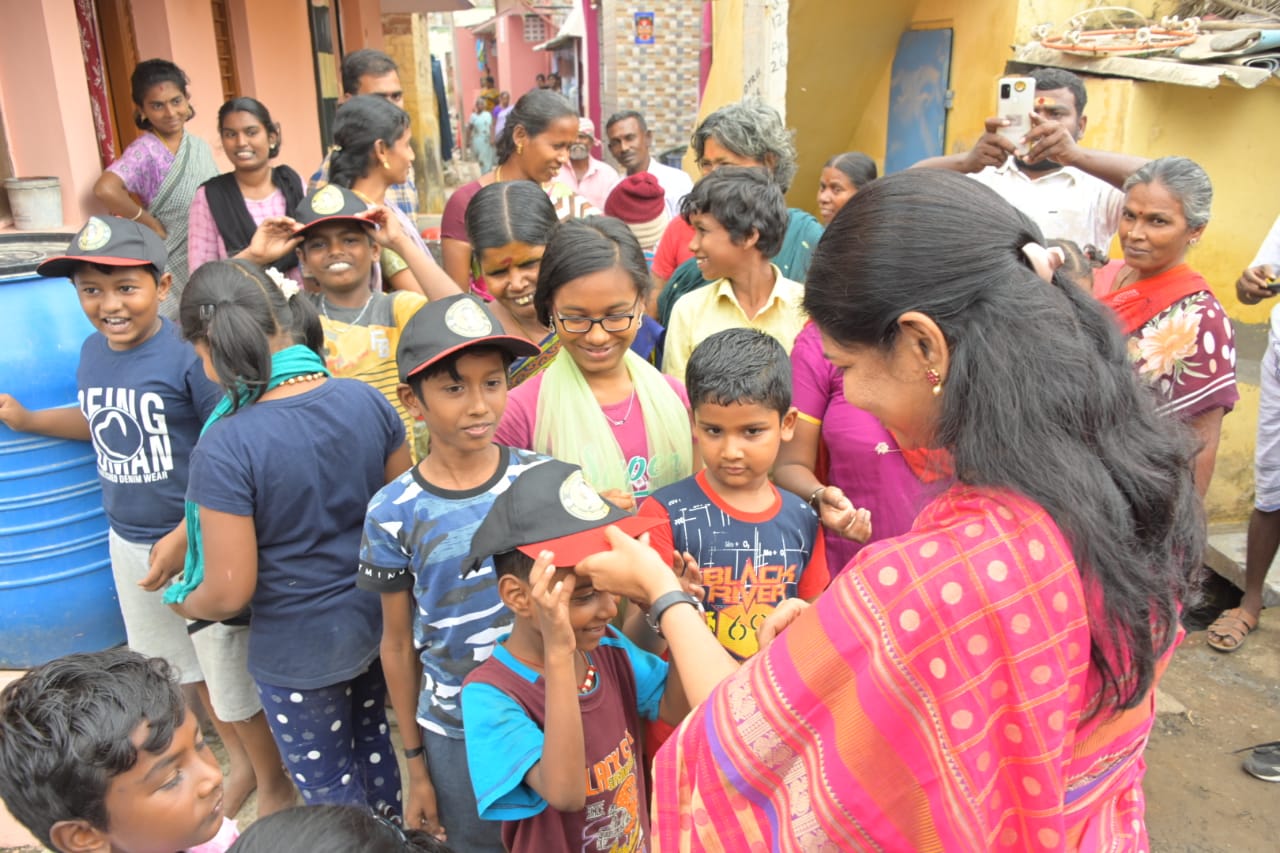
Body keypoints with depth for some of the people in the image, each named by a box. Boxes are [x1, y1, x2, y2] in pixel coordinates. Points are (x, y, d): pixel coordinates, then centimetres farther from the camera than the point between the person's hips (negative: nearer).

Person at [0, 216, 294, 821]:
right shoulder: (92, 353, 1)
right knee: (178, 665, 23)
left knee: (232, 677, 7)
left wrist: (184, 536, -22)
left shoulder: (189, 356, -22)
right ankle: (239, 761, 47)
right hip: (128, 543, 8)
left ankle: (275, 782, 33)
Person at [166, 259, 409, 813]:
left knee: (331, 792, 19)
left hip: (299, 653, -6)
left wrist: (182, 603, 2)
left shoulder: (226, 446, -26)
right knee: (373, 744, 31)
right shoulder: (367, 400, -11)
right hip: (377, 622, 6)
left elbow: (229, 594, -20)